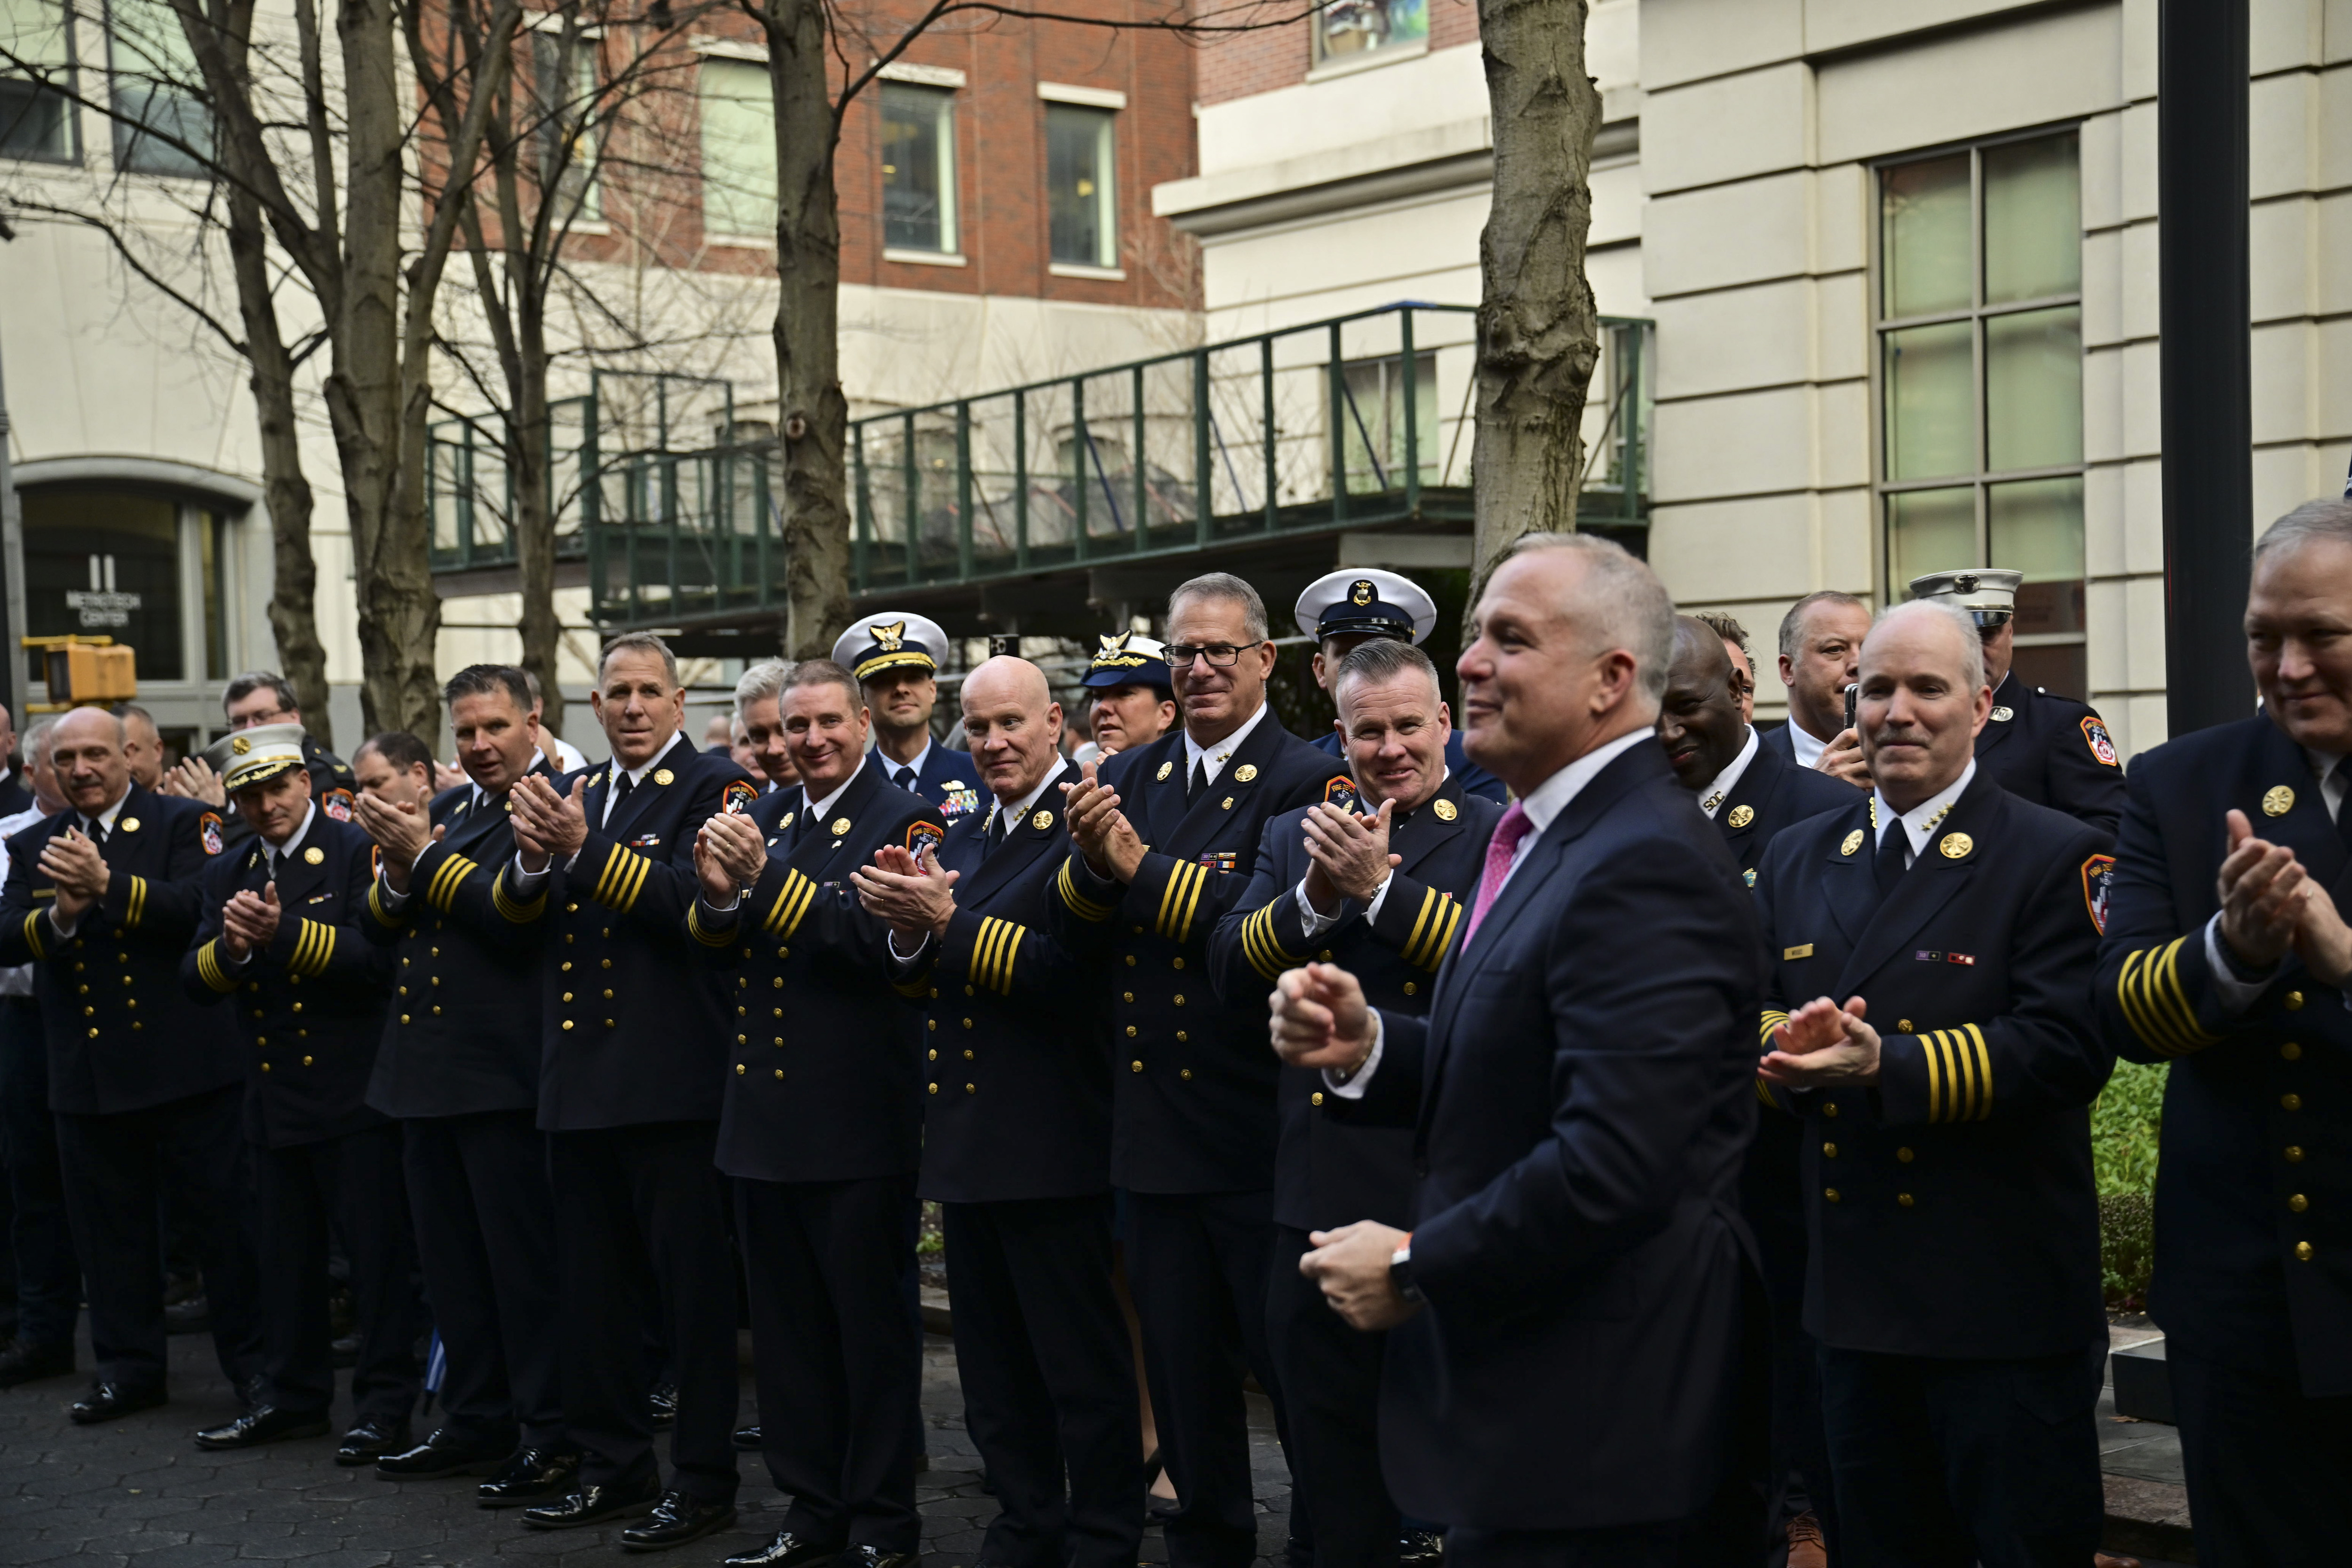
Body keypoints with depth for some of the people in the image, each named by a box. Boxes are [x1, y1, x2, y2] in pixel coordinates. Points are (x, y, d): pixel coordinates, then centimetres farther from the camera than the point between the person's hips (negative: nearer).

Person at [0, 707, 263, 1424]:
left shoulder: (184, 823, -2)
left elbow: (201, 906, -18)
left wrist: (107, 886, -27)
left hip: (187, 1063, -4)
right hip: (88, 1071, 4)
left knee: (224, 1213, 2)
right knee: (110, 1225, 10)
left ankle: (252, 1359, 12)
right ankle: (128, 1368, 20)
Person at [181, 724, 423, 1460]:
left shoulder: (358, 853, -7)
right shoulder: (228, 875, 13)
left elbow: (379, 958, -19)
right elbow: (195, 982, 5)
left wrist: (284, 933, -26)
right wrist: (231, 948, -16)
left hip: (356, 1094, -6)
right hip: (274, 1097, 7)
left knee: (378, 1252, -1)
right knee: (288, 1255, 15)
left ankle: (387, 1400, 7)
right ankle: (296, 1394, 25)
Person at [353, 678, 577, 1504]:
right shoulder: (442, 808, 15)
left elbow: (520, 918, -21)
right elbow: (378, 930, 13)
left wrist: (426, 856, -17)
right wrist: (398, 874, -7)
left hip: (503, 1073, -8)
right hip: (426, 1070, 8)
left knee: (525, 1259, -3)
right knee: (450, 1261, 16)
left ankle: (552, 1435, 6)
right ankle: (477, 1419, 27)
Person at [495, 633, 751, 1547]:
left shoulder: (712, 789, -4)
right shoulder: (574, 795, 16)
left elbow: (691, 900, -19)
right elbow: (511, 914, 10)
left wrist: (585, 849, -24)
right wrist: (532, 861, -11)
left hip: (671, 1085, -7)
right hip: (578, 1084, 7)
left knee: (693, 1287, -1)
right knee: (592, 1287, 14)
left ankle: (703, 1479, 7)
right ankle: (614, 1465, 25)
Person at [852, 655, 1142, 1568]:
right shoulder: (965, 838, 15)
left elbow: (1072, 971, -23)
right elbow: (929, 979, 13)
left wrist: (949, 923, -22)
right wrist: (911, 927, -8)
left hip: (1051, 1150, -9)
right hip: (966, 1145, 9)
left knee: (1084, 1371, 1)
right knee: (994, 1373, 17)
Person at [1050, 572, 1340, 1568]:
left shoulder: (1306, 782, -8)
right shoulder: (1129, 777, 11)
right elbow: (1070, 938, 4)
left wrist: (1140, 867, -20)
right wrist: (1090, 864, -16)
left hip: (1262, 1139, -6)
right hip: (1154, 1131, 6)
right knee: (1181, 1371, 16)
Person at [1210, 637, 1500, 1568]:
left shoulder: (1498, 839, -2)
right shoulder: (1295, 836, 13)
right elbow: (1231, 974, 3)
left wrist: (1380, 888, -20)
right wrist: (1315, 898, -13)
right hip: (1323, 1185, 5)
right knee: (1332, 1470, 14)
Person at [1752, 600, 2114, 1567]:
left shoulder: (2058, 859, -5)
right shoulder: (1798, 861, 13)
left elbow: (2069, 1047, -17)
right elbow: (1748, 1016, 12)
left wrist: (1887, 1064, -26)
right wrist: (1789, 1047, -13)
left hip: (2005, 1302, -5)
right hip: (1854, 1299, 6)